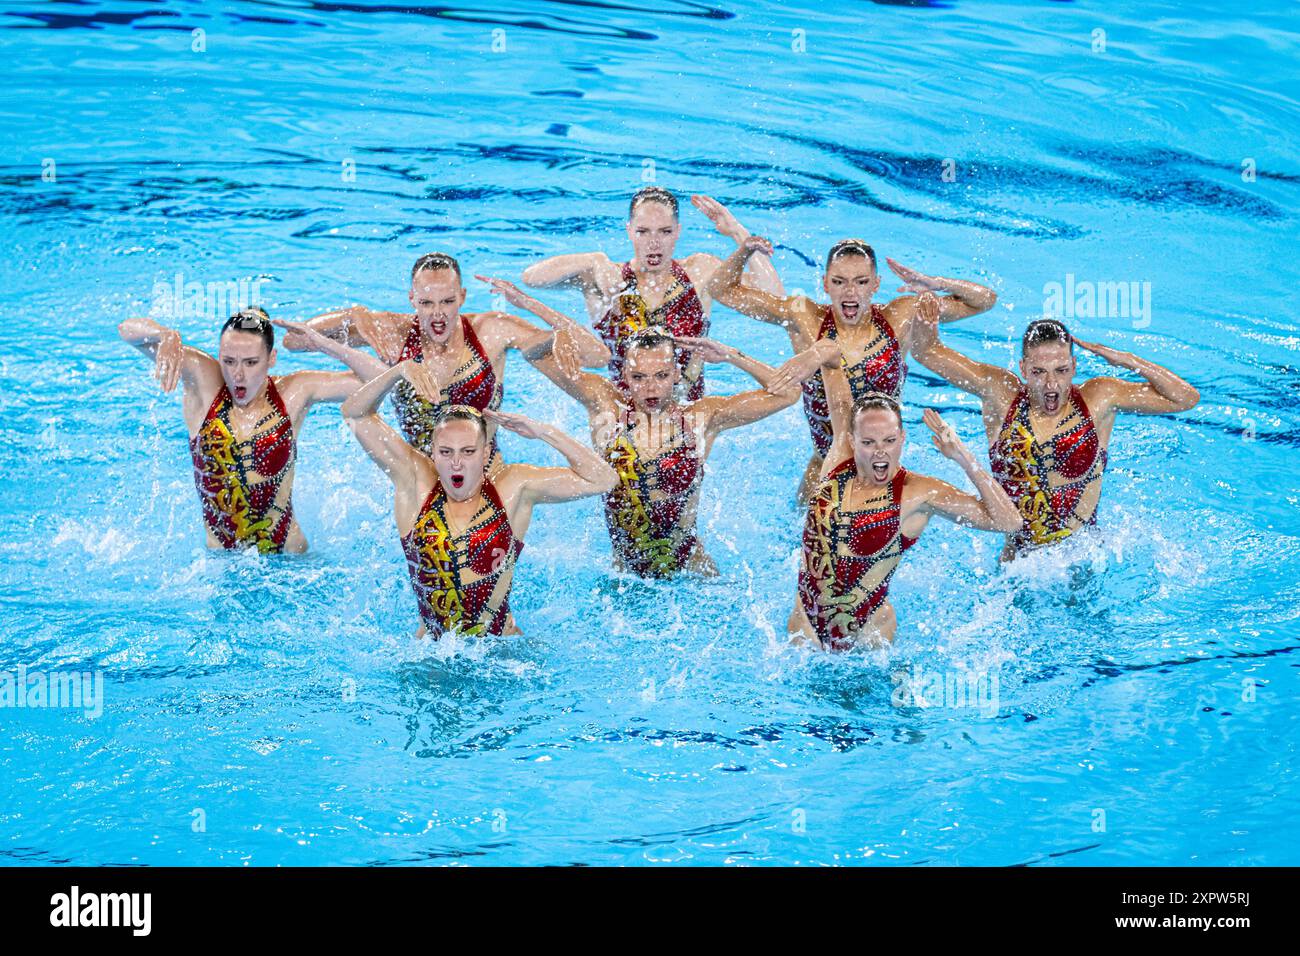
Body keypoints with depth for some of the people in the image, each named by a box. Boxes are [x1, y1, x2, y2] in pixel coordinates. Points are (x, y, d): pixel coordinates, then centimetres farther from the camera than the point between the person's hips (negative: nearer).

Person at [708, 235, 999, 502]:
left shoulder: (901, 317, -10)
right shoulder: (805, 319, -12)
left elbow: (984, 300, -4)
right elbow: (722, 290, -7)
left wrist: (934, 283, -20)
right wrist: (745, 250, -23)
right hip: (825, 470, 0)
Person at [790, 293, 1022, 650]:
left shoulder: (920, 493, -14)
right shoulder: (838, 462, -4)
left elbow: (1007, 521, -24)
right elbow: (831, 363, 4)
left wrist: (964, 458, -25)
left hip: (867, 635, -3)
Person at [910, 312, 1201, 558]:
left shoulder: (1098, 399, -2)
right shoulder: (1001, 395, -1)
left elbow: (1185, 398, -1)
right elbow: (928, 352, 3)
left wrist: (1128, 361, -8)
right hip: (1018, 557, 1)